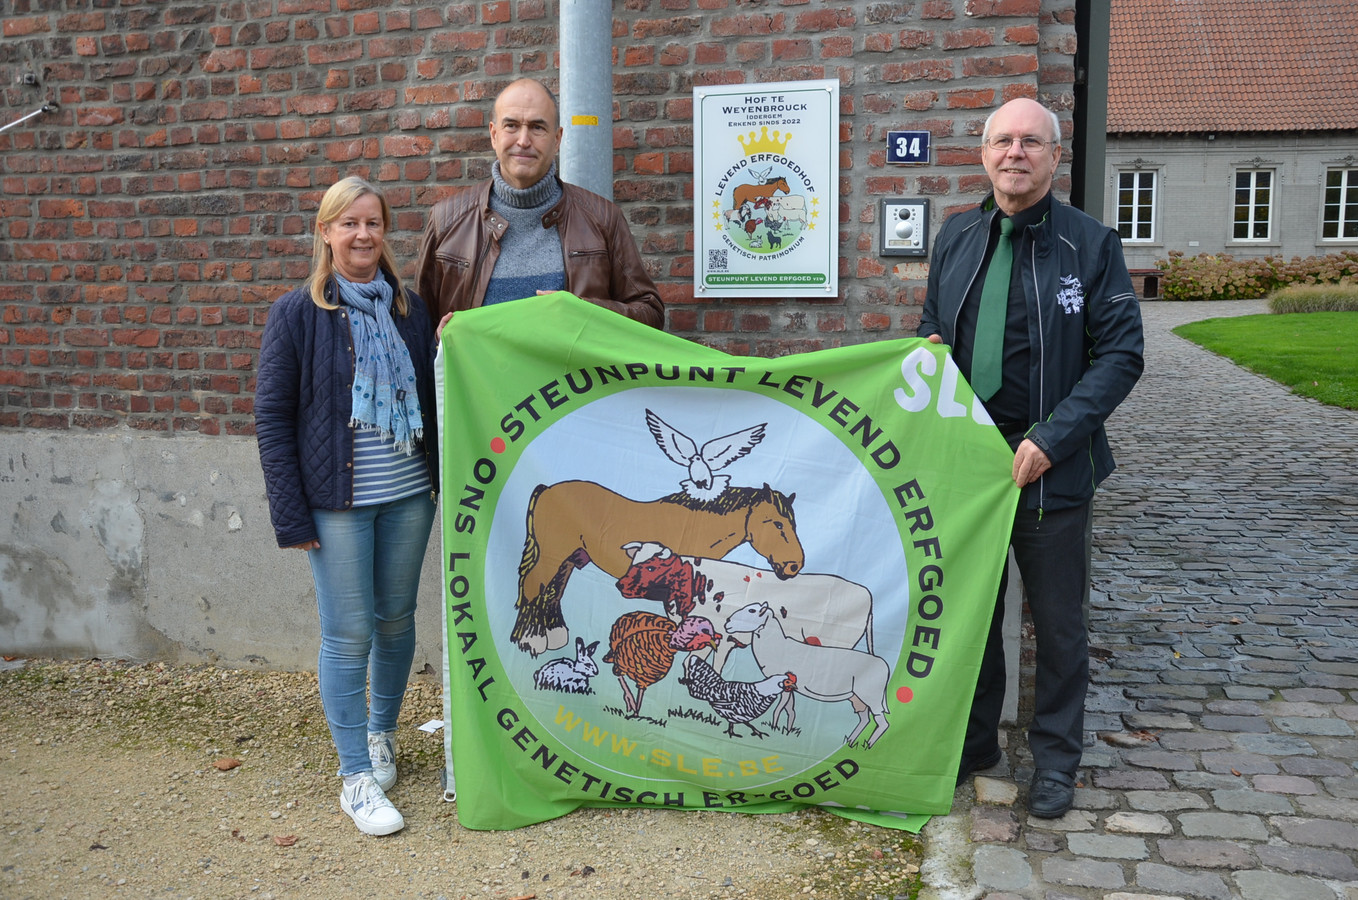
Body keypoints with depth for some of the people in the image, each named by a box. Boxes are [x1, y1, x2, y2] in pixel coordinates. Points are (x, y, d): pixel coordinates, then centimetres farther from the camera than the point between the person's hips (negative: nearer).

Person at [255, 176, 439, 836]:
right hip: (337, 502, -3)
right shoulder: (296, 313, -3)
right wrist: (290, 513, -9)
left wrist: (445, 479, -1)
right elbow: (272, 417, -5)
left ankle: (381, 732, 36)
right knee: (348, 634, 0)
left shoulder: (409, 308, 7)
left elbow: (431, 398, 13)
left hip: (408, 495, 4)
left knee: (396, 620, 13)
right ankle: (357, 777, 11)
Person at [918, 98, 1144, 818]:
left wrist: (1051, 439, -18)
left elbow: (1121, 354, -9)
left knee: (1057, 622, 9)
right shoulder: (955, 238, 9)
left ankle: (1055, 759, 27)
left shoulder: (1091, 244, -5)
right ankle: (973, 740, 33)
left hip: (1051, 468, -3)